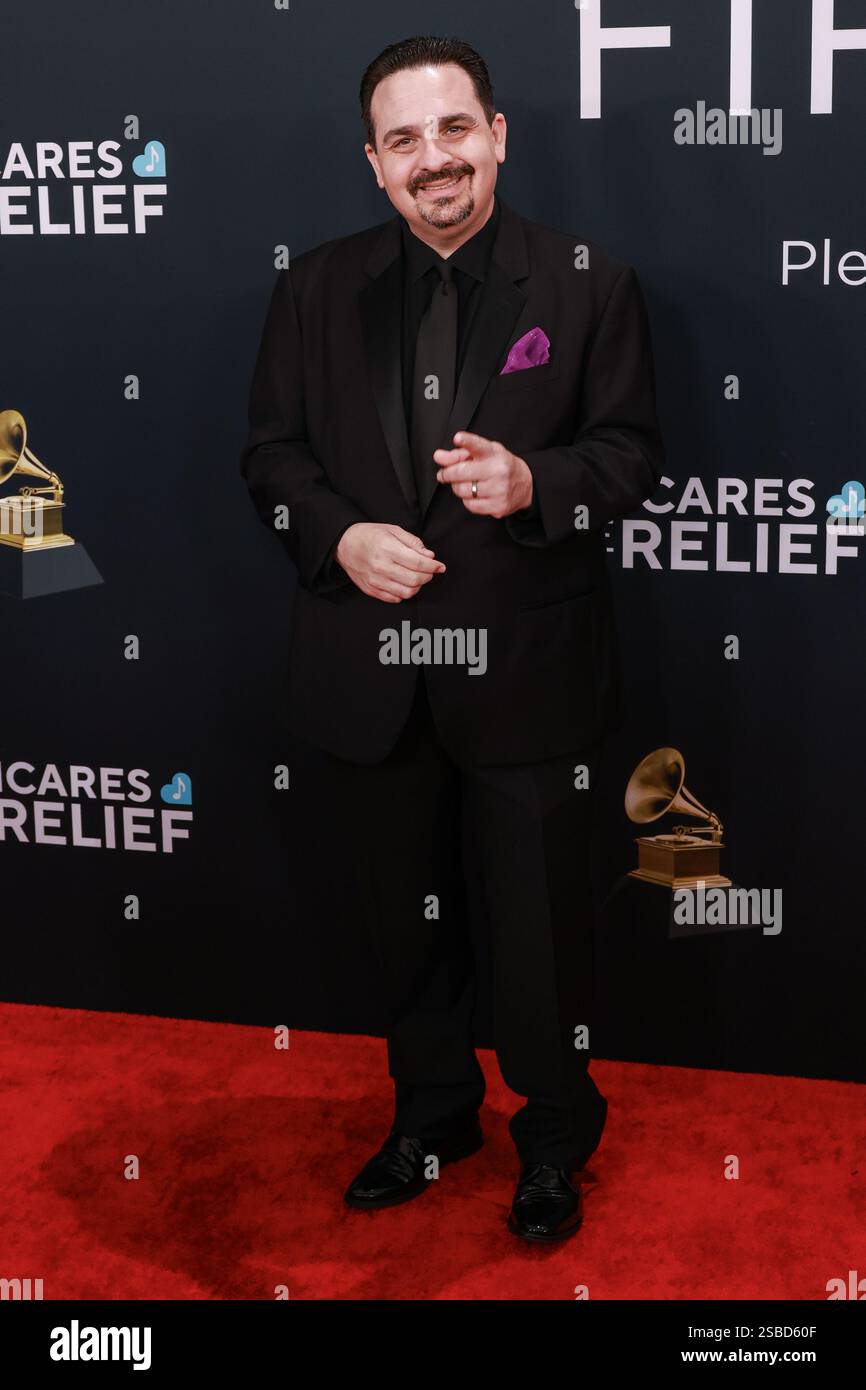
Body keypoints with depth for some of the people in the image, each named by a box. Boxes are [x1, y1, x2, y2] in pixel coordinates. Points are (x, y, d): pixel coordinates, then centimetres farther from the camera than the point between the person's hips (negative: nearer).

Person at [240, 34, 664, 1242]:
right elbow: (272, 450, 6)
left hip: (527, 667, -2)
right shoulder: (315, 287, 4)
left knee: (540, 921, 9)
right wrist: (340, 537, -13)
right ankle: (433, 1113, 40)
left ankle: (554, 1140, 32)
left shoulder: (590, 284, -2)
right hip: (371, 667, 3)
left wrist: (534, 483, -21)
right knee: (409, 915, 18)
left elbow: (632, 451, -1)